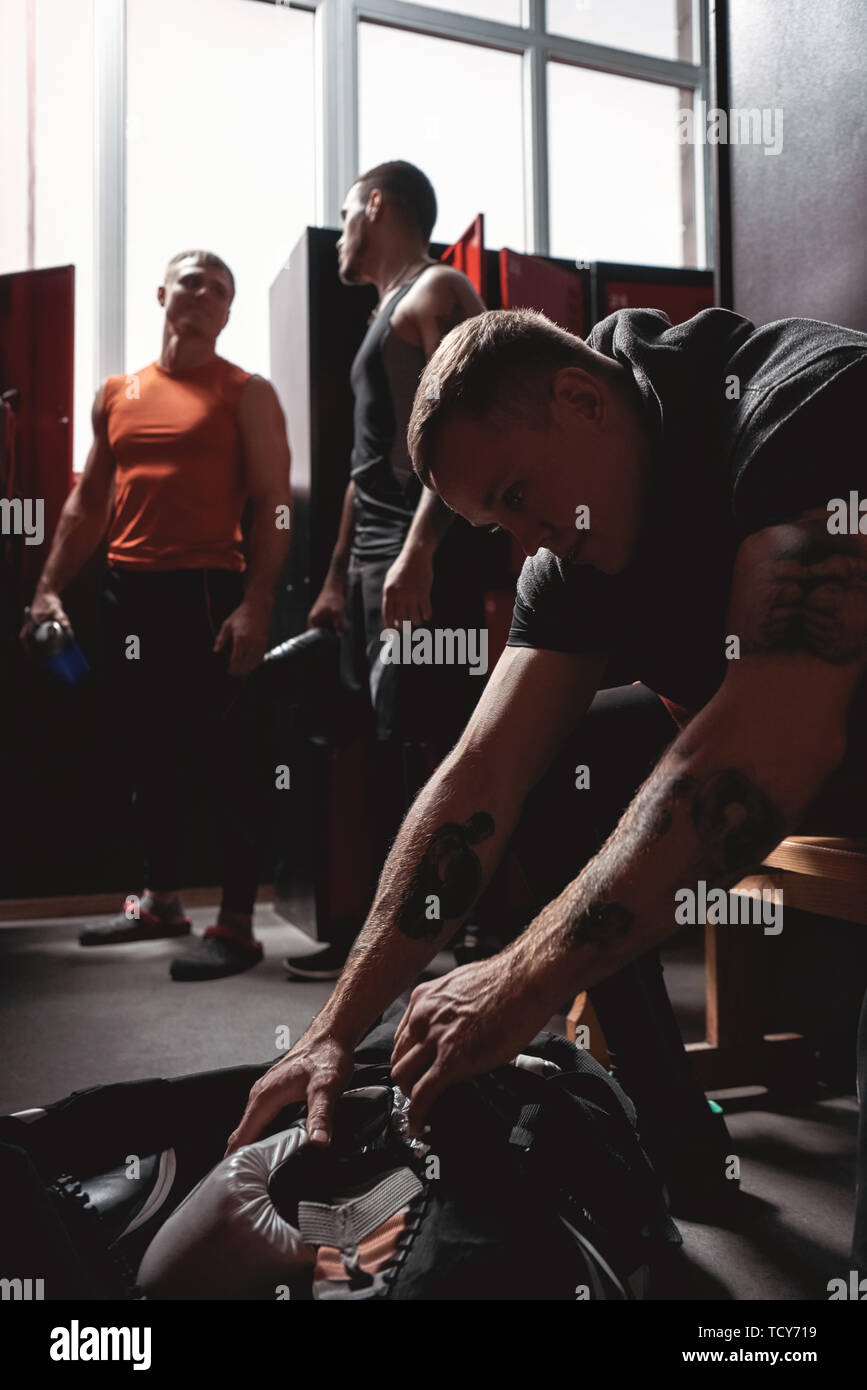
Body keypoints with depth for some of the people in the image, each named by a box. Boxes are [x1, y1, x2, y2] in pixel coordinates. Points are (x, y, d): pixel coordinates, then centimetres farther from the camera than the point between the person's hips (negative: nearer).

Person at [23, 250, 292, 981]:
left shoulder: (246, 393, 2)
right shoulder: (117, 394, 17)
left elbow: (272, 506, -6)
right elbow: (89, 500, 21)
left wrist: (256, 603, -17)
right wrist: (50, 587, 13)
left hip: (205, 590, -6)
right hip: (128, 592, 6)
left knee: (226, 756, -4)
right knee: (149, 754, 13)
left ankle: (237, 925, 3)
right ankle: (162, 902, 27)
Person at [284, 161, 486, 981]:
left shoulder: (437, 291, 0)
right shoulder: (386, 313, 28)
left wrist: (416, 552, -26)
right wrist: (337, 575, 22)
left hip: (421, 553, -9)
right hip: (372, 558, 9)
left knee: (438, 736, -12)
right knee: (376, 747, 8)